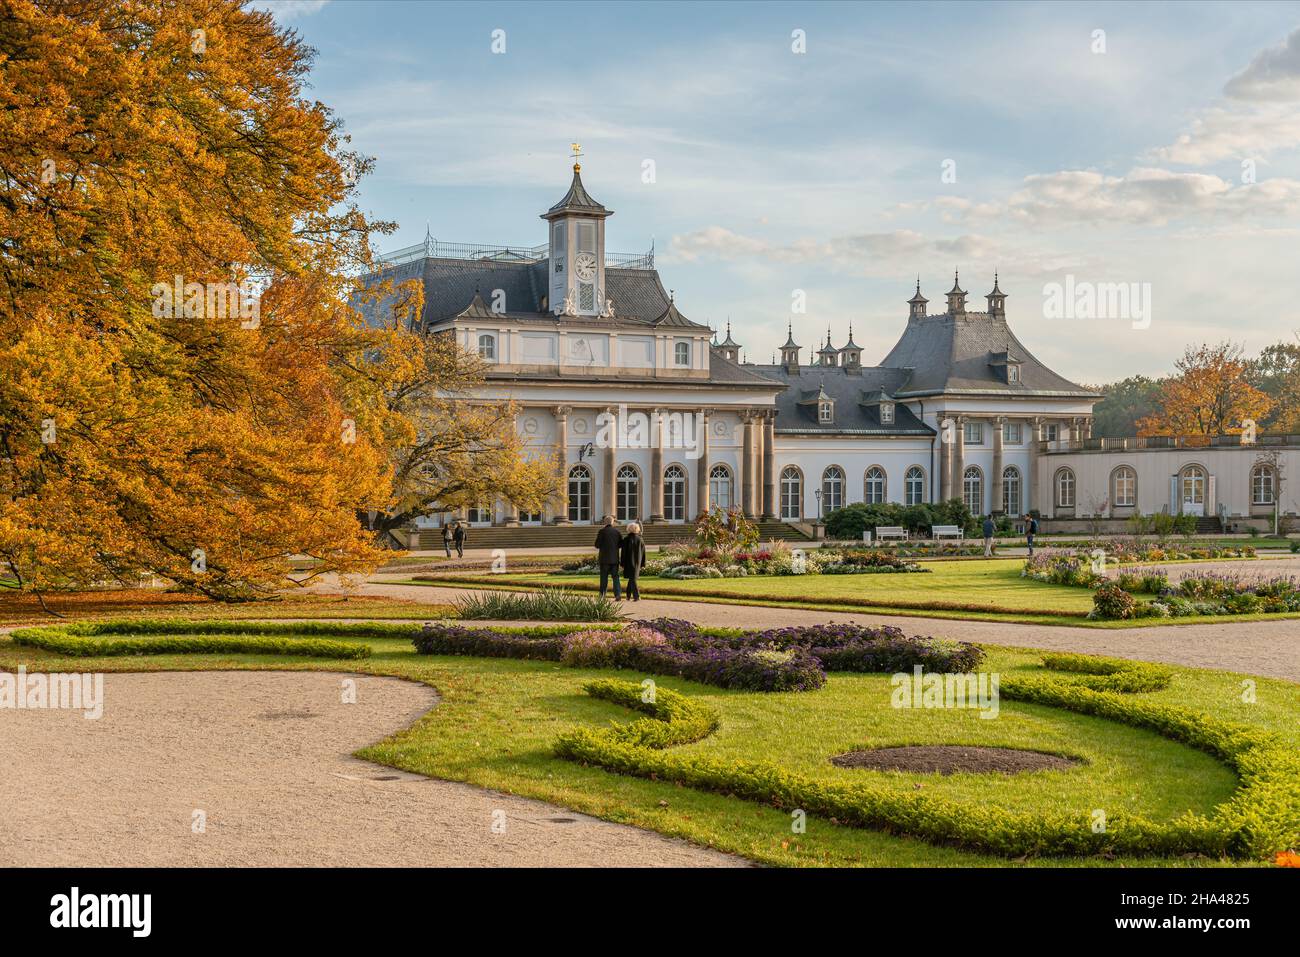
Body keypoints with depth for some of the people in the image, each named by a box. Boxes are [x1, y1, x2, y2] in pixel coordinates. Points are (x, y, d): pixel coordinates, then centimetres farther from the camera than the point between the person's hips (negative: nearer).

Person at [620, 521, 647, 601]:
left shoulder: (626, 539, -10)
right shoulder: (640, 539, 0)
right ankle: (628, 595, 22)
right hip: (637, 561, 4)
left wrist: (622, 564, -5)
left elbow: (623, 552, -10)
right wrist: (643, 564, 8)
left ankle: (636, 596, -13)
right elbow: (643, 552, 2)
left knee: (632, 579, -1)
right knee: (632, 578, 18)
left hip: (629, 562, -4)